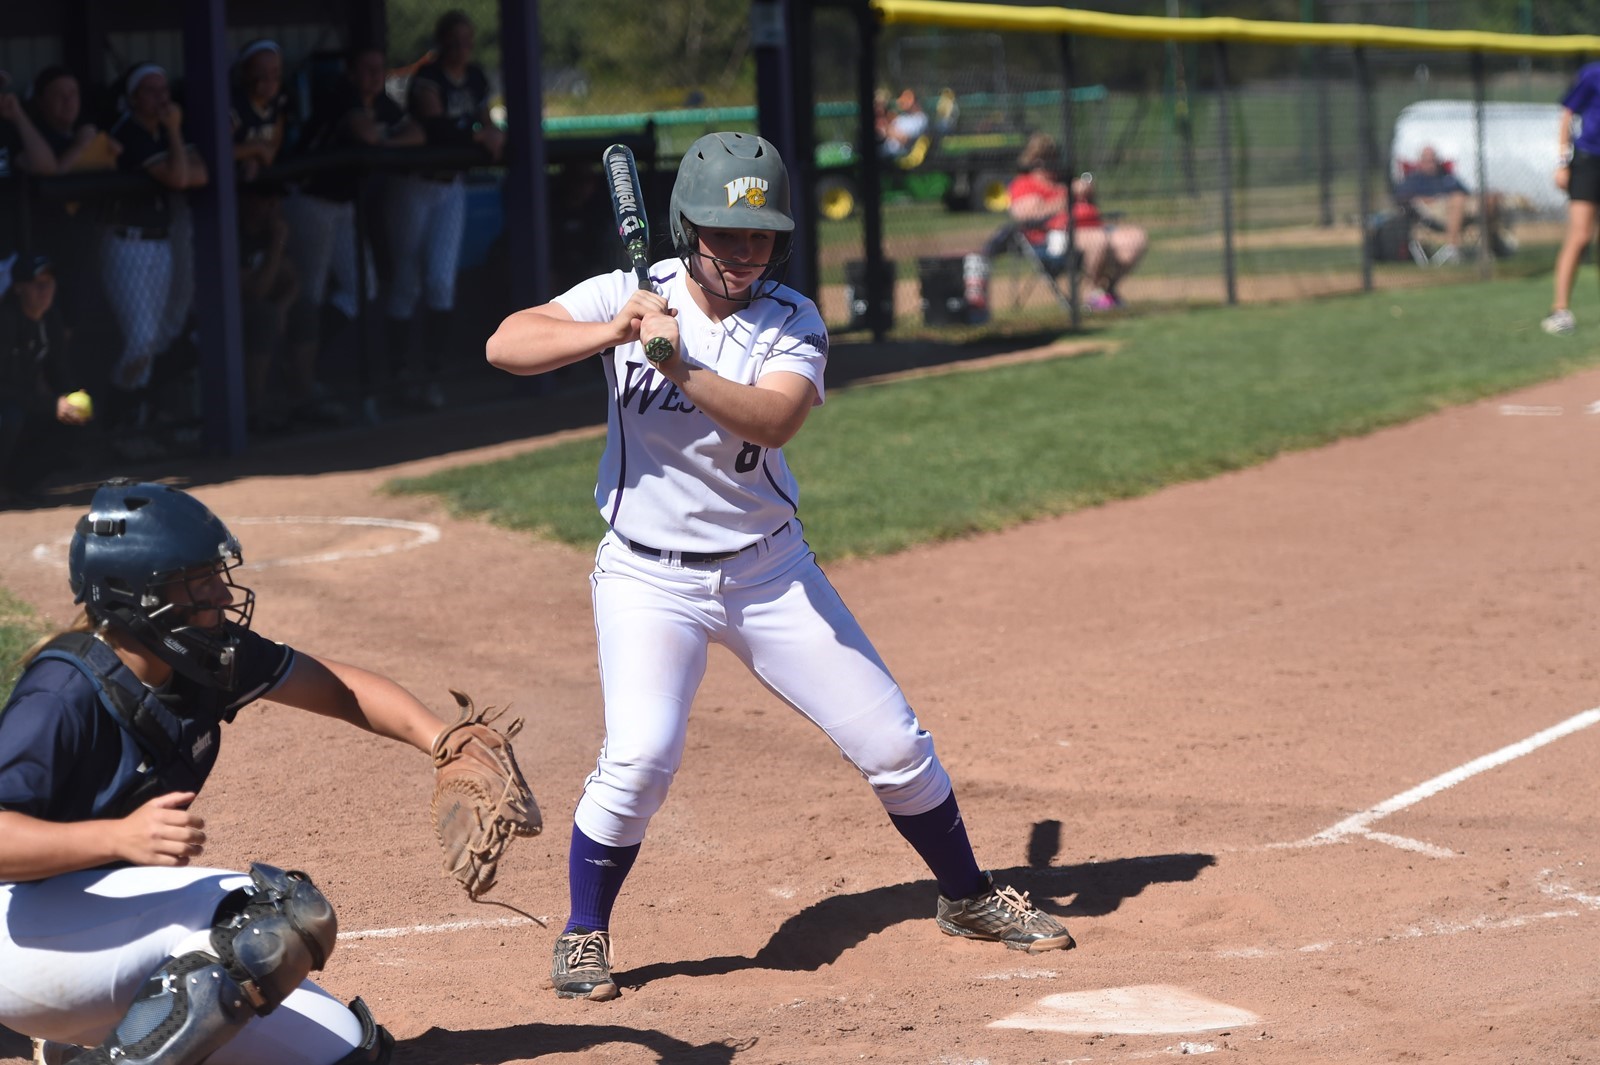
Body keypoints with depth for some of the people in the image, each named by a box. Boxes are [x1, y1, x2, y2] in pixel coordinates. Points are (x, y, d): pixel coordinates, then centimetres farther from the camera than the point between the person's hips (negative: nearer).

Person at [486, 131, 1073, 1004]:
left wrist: (681, 366, -39)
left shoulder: (793, 322, -7)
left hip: (769, 569, 3)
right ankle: (582, 935, 0)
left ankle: (968, 898, 28)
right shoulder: (634, 296, -8)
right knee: (639, 758, -22)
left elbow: (774, 418, -27)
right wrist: (611, 333, -30)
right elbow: (506, 345, -19)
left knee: (893, 741, 5)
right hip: (649, 578, -2)